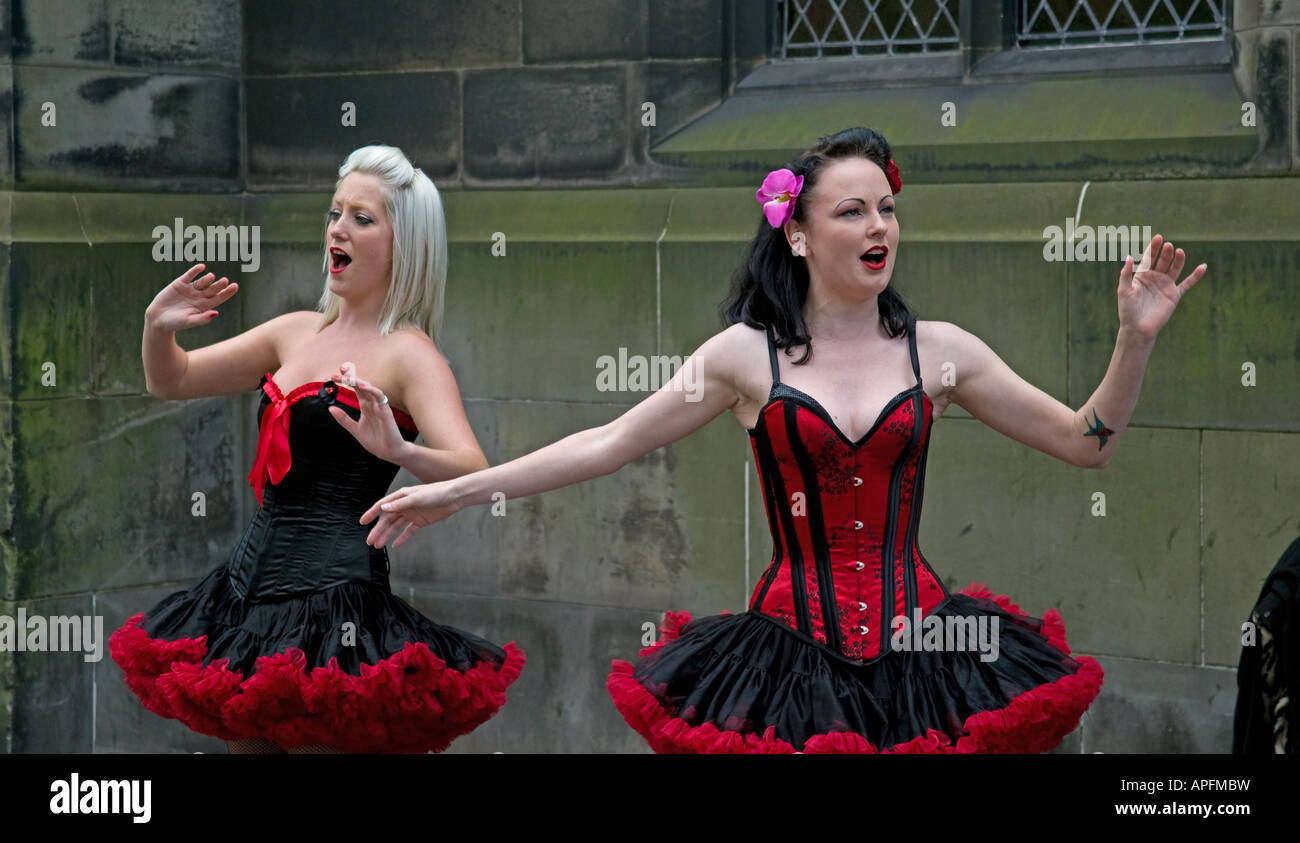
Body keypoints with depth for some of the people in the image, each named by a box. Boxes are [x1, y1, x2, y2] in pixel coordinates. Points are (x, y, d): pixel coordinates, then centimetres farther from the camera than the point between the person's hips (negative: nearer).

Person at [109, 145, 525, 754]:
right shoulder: (298, 333, 13)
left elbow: (474, 476, -21)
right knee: (247, 739, 13)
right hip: (251, 582, 7)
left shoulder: (409, 355, -8)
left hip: (331, 597, -7)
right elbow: (171, 382, 24)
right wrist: (159, 327, 3)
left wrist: (399, 450, -40)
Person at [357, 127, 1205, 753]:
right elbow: (609, 444, 5)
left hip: (914, 650, 1)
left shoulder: (937, 350, 5)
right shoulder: (747, 355, 2)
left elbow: (1085, 441, 8)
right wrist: (456, 491, 4)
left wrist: (1136, 338, -6)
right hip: (791, 657, -1)